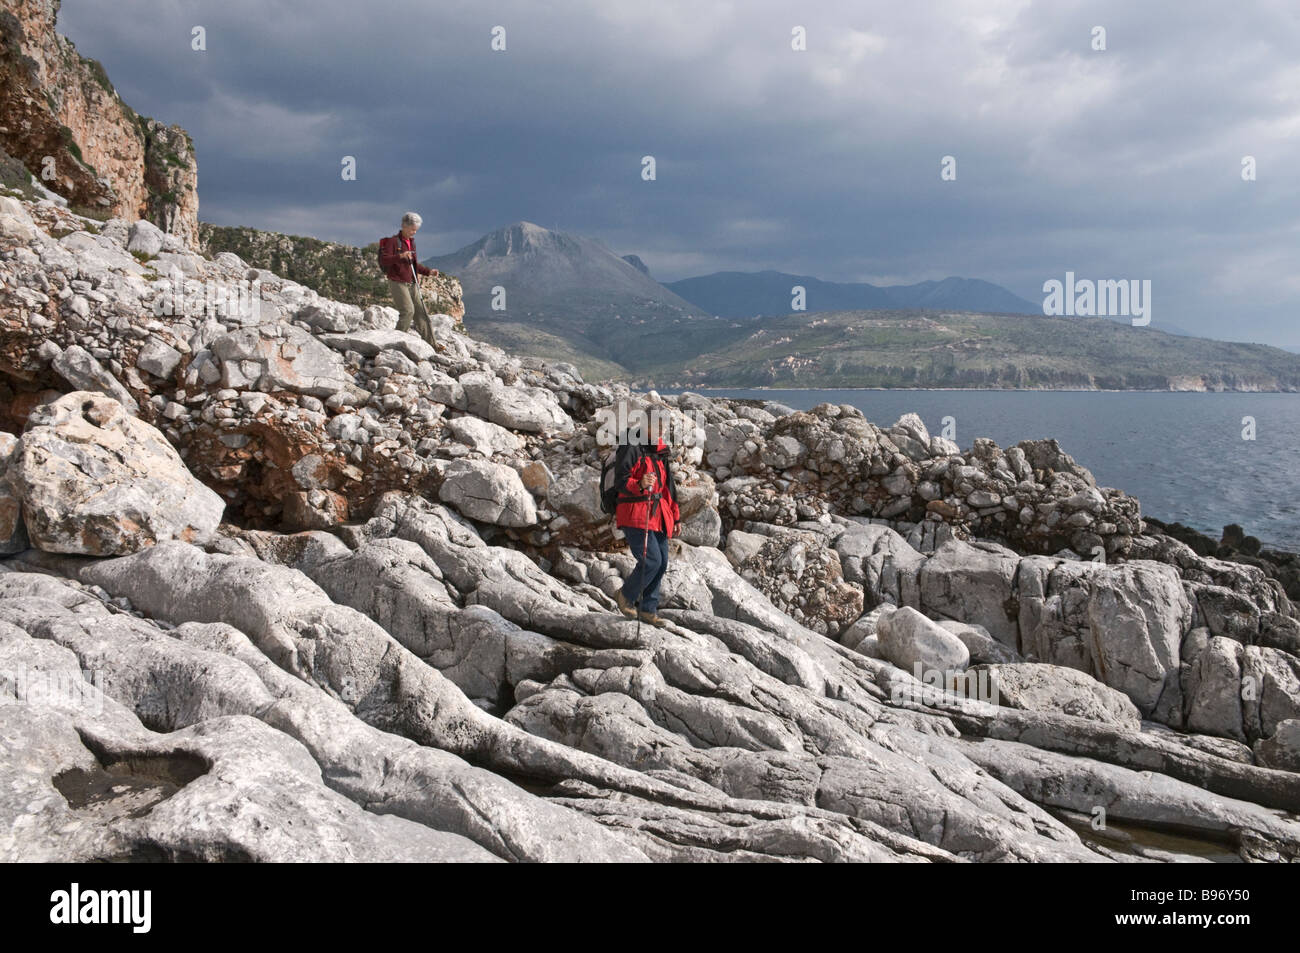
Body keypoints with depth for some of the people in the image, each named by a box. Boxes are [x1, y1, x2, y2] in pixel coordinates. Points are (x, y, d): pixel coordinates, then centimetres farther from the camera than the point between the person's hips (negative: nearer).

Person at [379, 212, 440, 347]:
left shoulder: (411, 242, 16)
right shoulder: (393, 241, -7)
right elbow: (384, 260, -19)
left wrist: (428, 271, 11)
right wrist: (400, 256, -33)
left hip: (411, 284, 7)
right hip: (397, 283, -7)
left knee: (421, 312, 2)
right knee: (408, 310, -19)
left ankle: (430, 343, 4)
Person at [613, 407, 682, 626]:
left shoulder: (662, 453, 16)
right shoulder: (634, 449, -10)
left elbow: (668, 486, 23)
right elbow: (621, 479, -15)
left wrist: (675, 515, 22)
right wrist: (640, 485, -35)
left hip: (657, 515, 8)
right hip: (635, 515, -8)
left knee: (662, 563, 6)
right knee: (651, 561, -14)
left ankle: (648, 609, 18)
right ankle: (626, 595, 10)